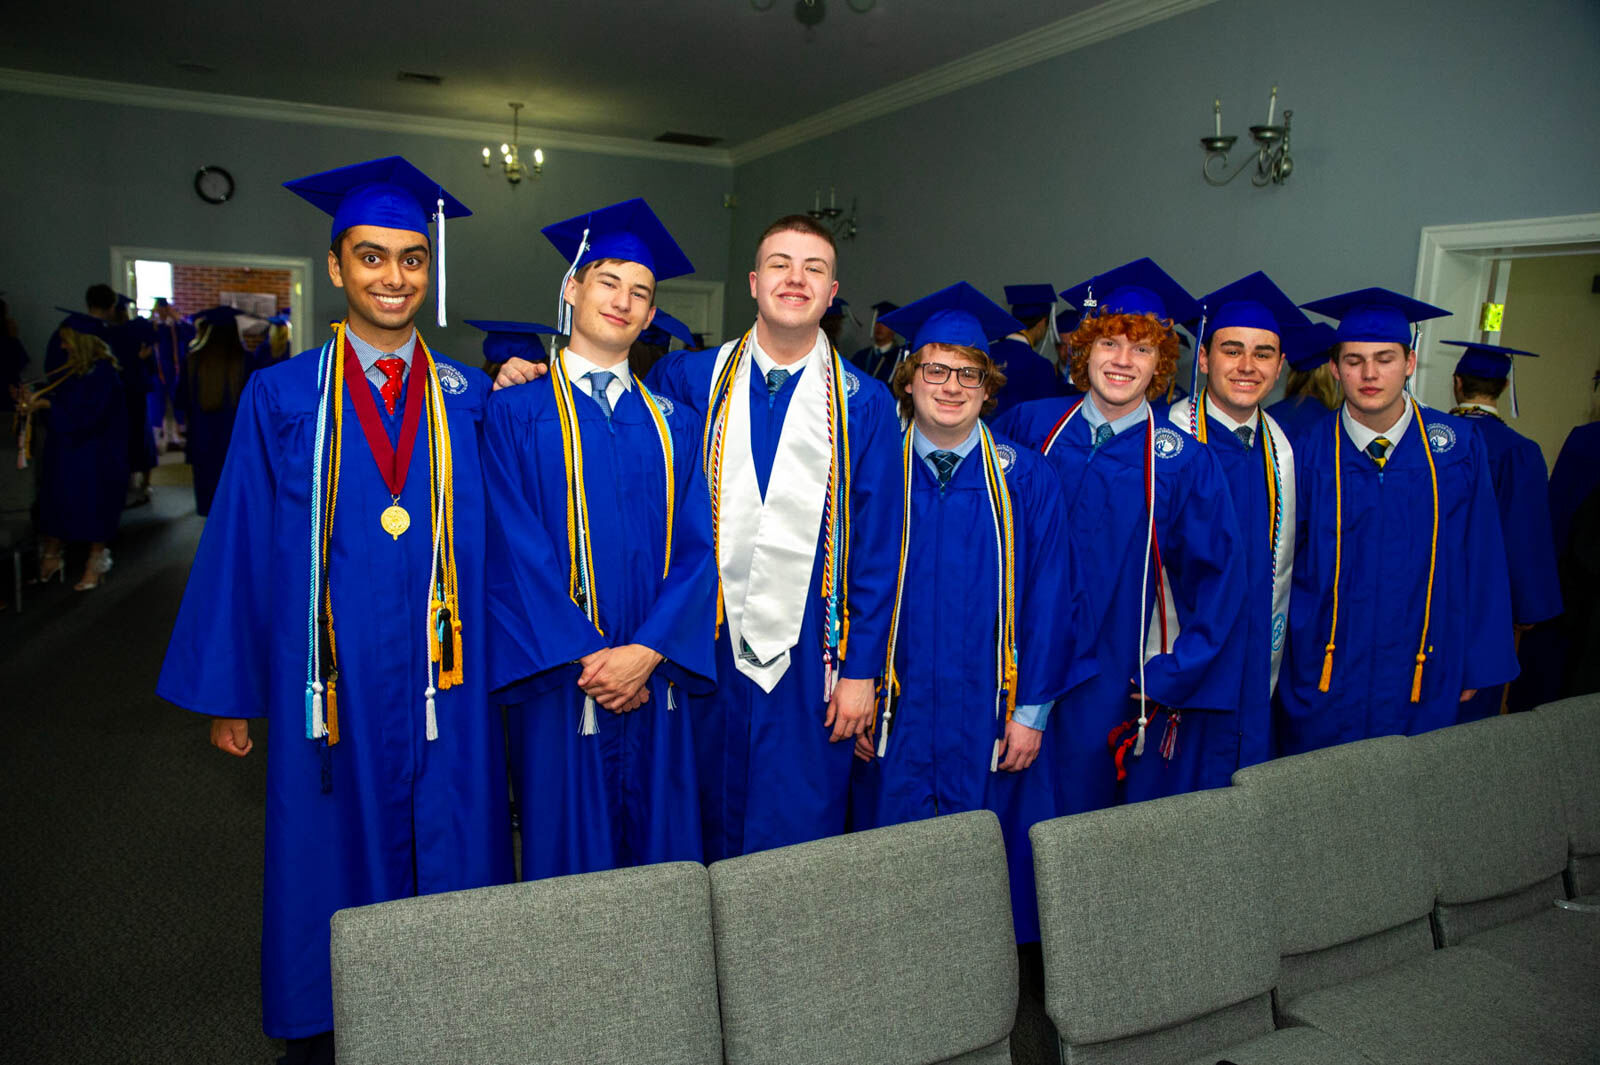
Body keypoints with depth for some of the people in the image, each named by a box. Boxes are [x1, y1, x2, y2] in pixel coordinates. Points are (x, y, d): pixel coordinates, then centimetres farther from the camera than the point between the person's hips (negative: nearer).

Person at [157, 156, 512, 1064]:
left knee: (448, 864, 11)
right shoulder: (282, 398, 1)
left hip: (445, 687, 1)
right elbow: (238, 546, 2)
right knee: (332, 868, 13)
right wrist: (227, 690, 3)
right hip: (332, 684, 0)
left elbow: (502, 540, 5)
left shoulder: (471, 399, 4)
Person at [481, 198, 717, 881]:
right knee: (568, 853, 7)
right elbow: (517, 552, -8)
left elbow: (696, 549, 1)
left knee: (662, 852, 11)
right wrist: (586, 657, -15)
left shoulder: (673, 424, 10)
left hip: (654, 681, 3)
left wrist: (645, 653, -12)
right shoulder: (516, 412, 0)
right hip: (562, 681, -3)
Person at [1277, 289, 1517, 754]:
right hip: (1322, 679, -1)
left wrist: (1476, 663, 5)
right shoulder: (1308, 453, -7)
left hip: (1420, 678, 1)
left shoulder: (1458, 446, -3)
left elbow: (1480, 562, 3)